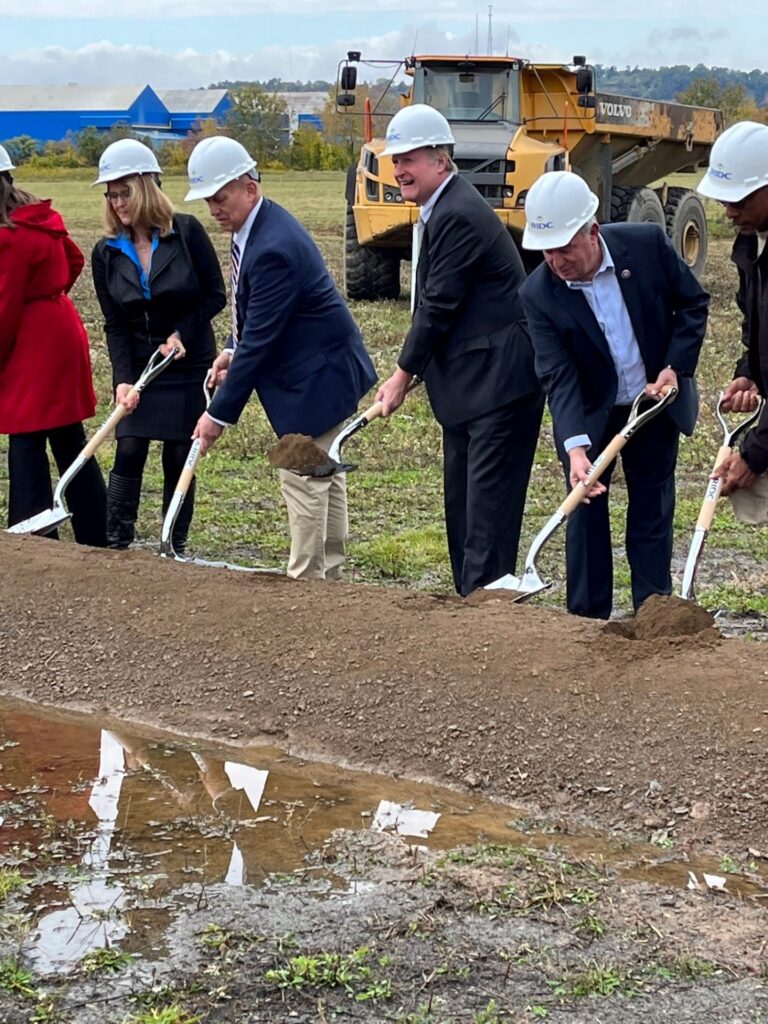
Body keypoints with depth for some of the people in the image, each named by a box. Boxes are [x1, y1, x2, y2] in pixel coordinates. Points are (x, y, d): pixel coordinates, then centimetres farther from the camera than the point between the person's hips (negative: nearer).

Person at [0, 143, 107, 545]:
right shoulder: (44, 218, 7)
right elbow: (74, 261, 24)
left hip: (33, 348, -9)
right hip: (63, 334, 9)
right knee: (71, 444, 15)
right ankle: (96, 541, 22)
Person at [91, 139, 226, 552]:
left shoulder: (187, 232, -10)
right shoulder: (107, 252, -2)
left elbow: (215, 295, -3)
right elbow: (114, 325, -2)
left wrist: (182, 334, -15)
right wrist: (122, 379, -14)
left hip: (188, 366, -2)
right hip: (137, 368, 2)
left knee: (179, 458, 3)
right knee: (129, 452, -6)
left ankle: (175, 549, 13)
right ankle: (115, 545, -1)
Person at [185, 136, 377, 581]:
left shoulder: (274, 248, -29)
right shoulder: (255, 226, 4)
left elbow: (260, 338, -26)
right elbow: (253, 321, 17)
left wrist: (221, 414, -21)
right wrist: (233, 351, 0)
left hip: (318, 377, -11)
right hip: (324, 367, 11)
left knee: (303, 478, -4)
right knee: (324, 473, 18)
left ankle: (306, 580, 5)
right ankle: (330, 570, 30)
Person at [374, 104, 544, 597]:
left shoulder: (458, 215, -18)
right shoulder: (443, 209, 15)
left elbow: (439, 306, -17)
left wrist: (404, 374, -8)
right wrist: (415, 370, 10)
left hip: (499, 378, -11)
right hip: (468, 384, 11)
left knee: (488, 501, -8)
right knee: (462, 499, 14)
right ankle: (469, 599, 21)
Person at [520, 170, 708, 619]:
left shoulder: (648, 244, -18)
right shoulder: (539, 294, -20)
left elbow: (694, 303, -3)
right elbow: (558, 376, -26)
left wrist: (676, 367, -13)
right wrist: (575, 446, -38)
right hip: (589, 417, -1)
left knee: (652, 512, 8)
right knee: (586, 513, 3)